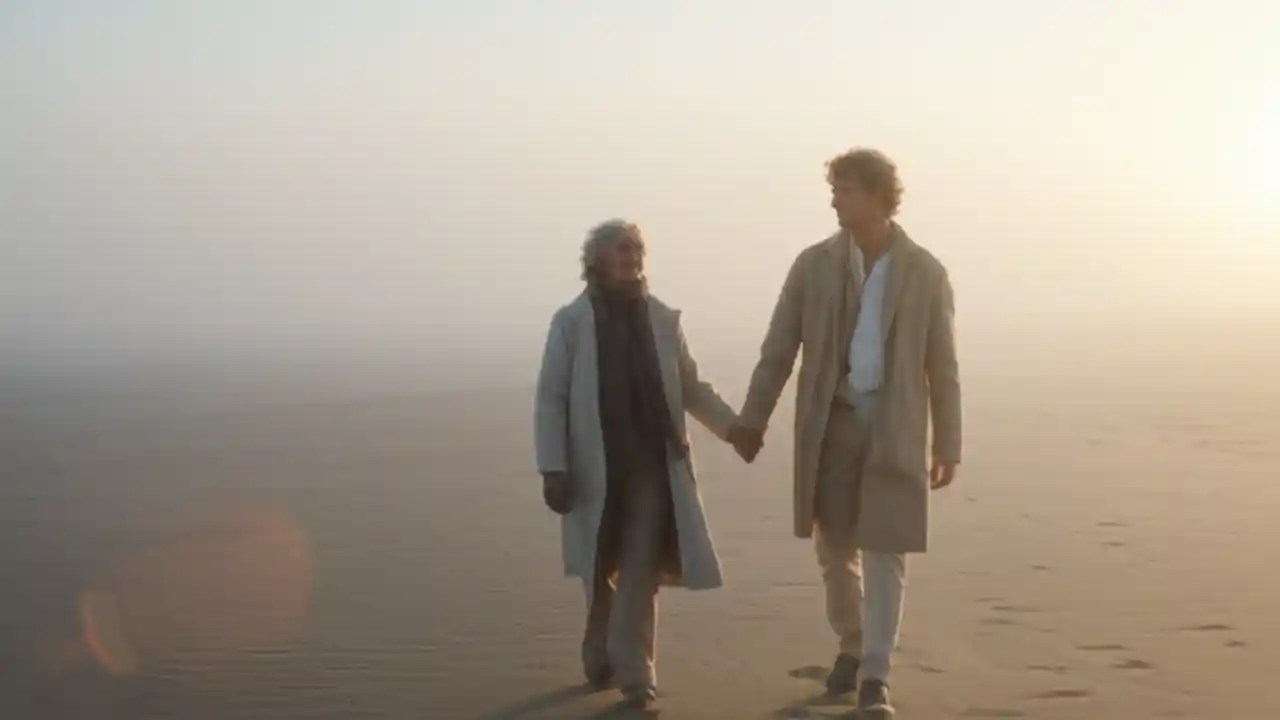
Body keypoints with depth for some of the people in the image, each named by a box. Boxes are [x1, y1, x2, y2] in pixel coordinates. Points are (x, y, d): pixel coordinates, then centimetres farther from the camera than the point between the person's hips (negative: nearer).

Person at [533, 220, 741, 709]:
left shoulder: (663, 319, 5)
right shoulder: (571, 321, -3)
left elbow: (691, 388, 12)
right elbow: (551, 399, -4)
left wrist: (733, 426, -1)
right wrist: (553, 468, -11)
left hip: (653, 465, 1)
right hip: (596, 469, -1)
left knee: (641, 571, -4)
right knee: (601, 572, 13)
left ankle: (633, 672, -1)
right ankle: (601, 659, 34)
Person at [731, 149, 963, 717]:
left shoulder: (925, 272, -2)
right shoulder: (814, 265, 1)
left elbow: (942, 367, 1)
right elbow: (778, 350, 4)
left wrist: (948, 446, 1)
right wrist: (753, 420, 1)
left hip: (895, 427, -1)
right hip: (831, 422, 2)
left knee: (885, 552, -3)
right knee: (836, 548, 10)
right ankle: (851, 647, 32)